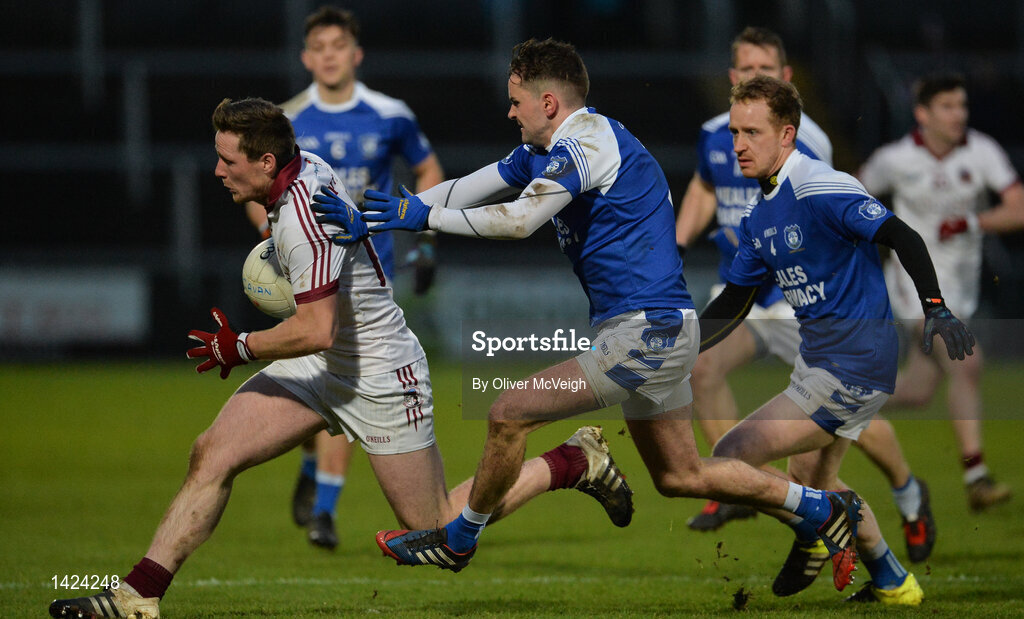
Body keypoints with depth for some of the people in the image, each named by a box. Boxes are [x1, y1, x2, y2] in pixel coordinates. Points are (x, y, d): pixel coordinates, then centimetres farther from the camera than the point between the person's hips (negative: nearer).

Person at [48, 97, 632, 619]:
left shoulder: (304, 219, -29)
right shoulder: (308, 166, -2)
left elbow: (317, 332, -31)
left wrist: (240, 349, -17)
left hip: (380, 377, -9)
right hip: (326, 366, 9)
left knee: (437, 531, 4)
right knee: (212, 454, -6)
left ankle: (574, 462, 18)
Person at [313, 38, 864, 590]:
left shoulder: (587, 139, -15)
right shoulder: (542, 151, 15)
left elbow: (519, 220, -27)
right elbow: (464, 190, 17)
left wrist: (422, 216, -20)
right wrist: (374, 218, 9)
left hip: (645, 332, -11)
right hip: (660, 330, 11)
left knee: (509, 415, -8)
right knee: (679, 477, 15)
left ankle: (459, 540, 8)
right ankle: (823, 509, 20)